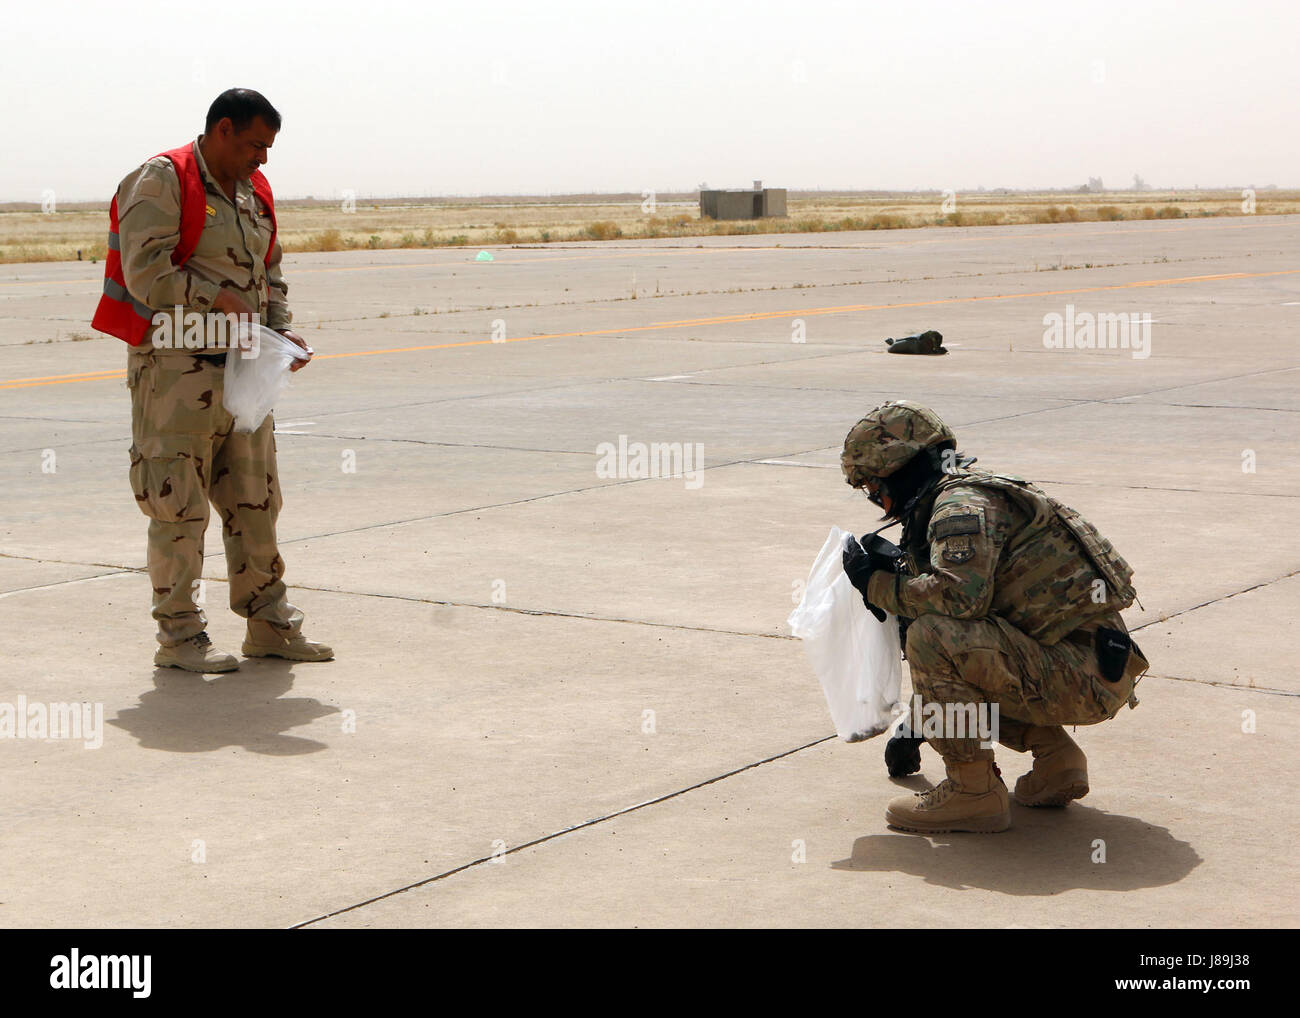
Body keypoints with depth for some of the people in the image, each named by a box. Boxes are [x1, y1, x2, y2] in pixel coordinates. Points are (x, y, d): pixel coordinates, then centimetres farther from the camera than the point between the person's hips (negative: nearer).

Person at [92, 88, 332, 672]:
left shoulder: (254, 192, 15)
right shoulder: (161, 182, -9)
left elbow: (270, 276, 23)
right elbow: (145, 273, -18)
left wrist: (282, 332, 6)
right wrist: (220, 299, -18)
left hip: (242, 370, 8)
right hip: (175, 371, -8)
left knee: (255, 501, 10)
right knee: (179, 507, -4)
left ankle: (269, 625, 19)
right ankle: (178, 636, 5)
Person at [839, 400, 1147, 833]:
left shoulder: (963, 503, -12)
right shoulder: (966, 495, 20)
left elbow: (960, 596, -30)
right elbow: (958, 604, 30)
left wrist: (877, 583, -11)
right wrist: (915, 725, 37)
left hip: (1089, 677, -10)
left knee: (933, 637, -22)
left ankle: (973, 791, -11)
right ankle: (1054, 755, 13)